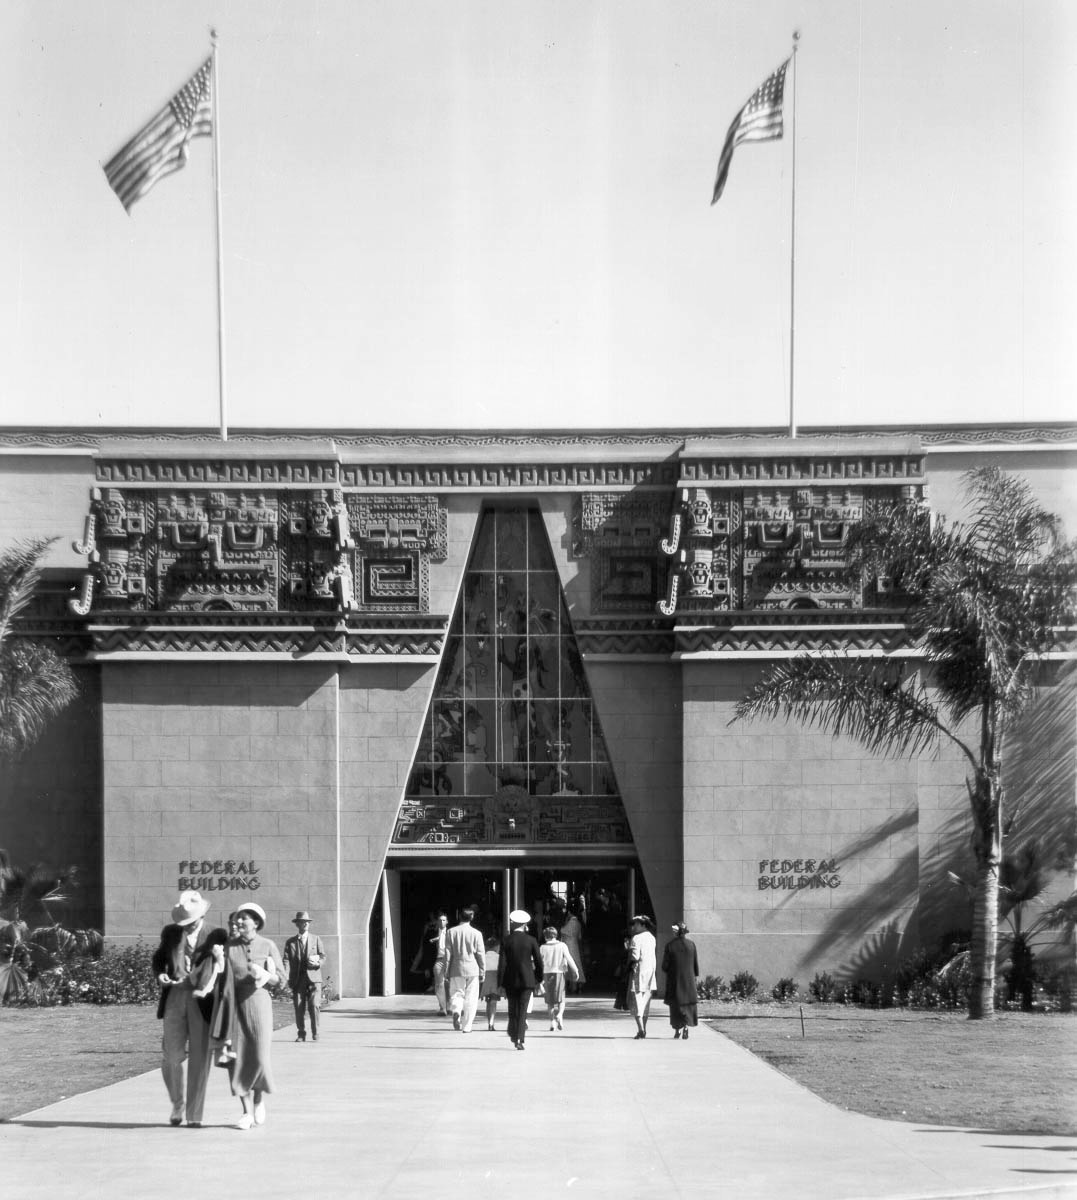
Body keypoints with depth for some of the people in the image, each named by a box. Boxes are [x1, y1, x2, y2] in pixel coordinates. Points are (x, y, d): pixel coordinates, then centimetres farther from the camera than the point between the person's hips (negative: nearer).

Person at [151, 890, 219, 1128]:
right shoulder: (170, 933, 10)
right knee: (172, 1056, 2)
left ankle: (194, 1115, 6)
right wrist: (159, 974, -2)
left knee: (199, 1058, -1)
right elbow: (158, 958, 20)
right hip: (174, 998, 3)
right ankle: (177, 1104, 26)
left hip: (202, 1000, -3)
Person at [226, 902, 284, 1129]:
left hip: (258, 1001, -1)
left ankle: (259, 1098, 25)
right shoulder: (229, 945, 3)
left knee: (259, 1057, -5)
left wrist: (264, 974, -14)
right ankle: (247, 1113, 3)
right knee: (239, 1057, -3)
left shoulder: (267, 946, 0)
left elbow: (280, 976, 4)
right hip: (234, 1003, 1)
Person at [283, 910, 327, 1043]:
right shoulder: (290, 942, 11)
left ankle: (315, 1033, -2)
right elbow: (286, 960, 3)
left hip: (313, 978, -1)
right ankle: (301, 1034, 8)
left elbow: (323, 956, 11)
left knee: (314, 1006, -12)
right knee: (299, 1008, -2)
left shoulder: (316, 939, 13)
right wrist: (285, 977, -12)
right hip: (297, 979, 1)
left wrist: (318, 963, -13)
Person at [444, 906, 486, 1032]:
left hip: (456, 969, 1)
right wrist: (482, 972, 8)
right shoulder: (476, 933, -4)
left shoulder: (451, 932, 1)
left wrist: (446, 973, 7)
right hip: (472, 969, -1)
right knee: (470, 998, 5)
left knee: (456, 994, 10)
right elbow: (481, 954, -1)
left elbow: (448, 954, 2)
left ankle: (456, 1011, -21)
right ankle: (466, 1026, 4)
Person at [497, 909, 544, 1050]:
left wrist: (500, 984, -3)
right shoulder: (531, 940, -3)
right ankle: (520, 1040, -9)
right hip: (527, 979, -1)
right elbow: (539, 961, 0)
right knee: (523, 1011, 0)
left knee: (513, 1010, 16)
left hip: (510, 980, 1)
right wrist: (539, 979, 13)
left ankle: (514, 1037, 24)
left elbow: (502, 963, -6)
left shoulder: (507, 941, -4)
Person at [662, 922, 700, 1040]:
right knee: (688, 1006, 7)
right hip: (689, 979, 1)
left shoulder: (670, 945, -9)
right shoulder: (691, 945, -4)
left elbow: (665, 966, -8)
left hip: (674, 980, -1)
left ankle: (677, 1030, 12)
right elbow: (696, 964, 0)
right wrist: (696, 978, 10)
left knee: (676, 1005, 12)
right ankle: (686, 1026, -13)